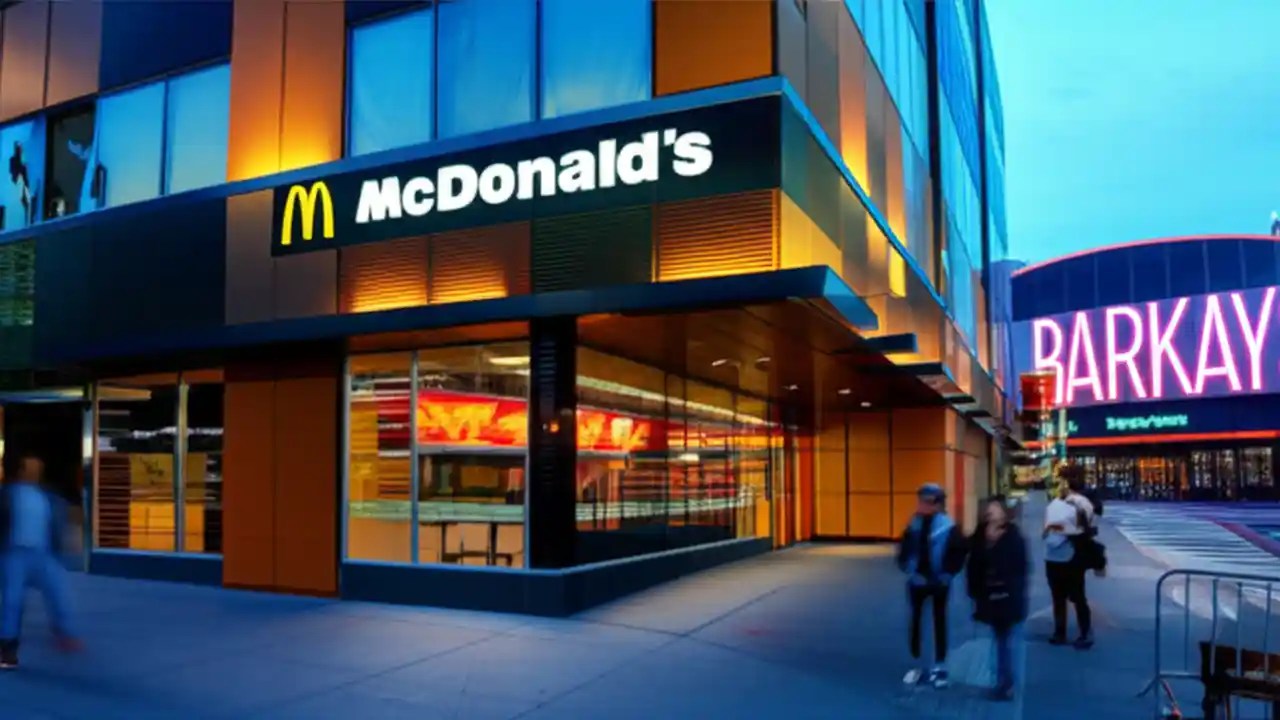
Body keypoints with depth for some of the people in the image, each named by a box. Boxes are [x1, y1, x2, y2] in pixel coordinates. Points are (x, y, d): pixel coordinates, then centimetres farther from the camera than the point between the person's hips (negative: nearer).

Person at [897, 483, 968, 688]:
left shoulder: (947, 526, -14)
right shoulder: (914, 524, -1)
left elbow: (960, 552, -12)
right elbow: (904, 550, 6)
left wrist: (946, 575, -15)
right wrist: (909, 570, -5)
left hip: (939, 582, -4)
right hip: (918, 581, 4)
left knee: (939, 622, 9)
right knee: (915, 621, 9)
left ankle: (940, 667, 18)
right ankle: (917, 665, 21)